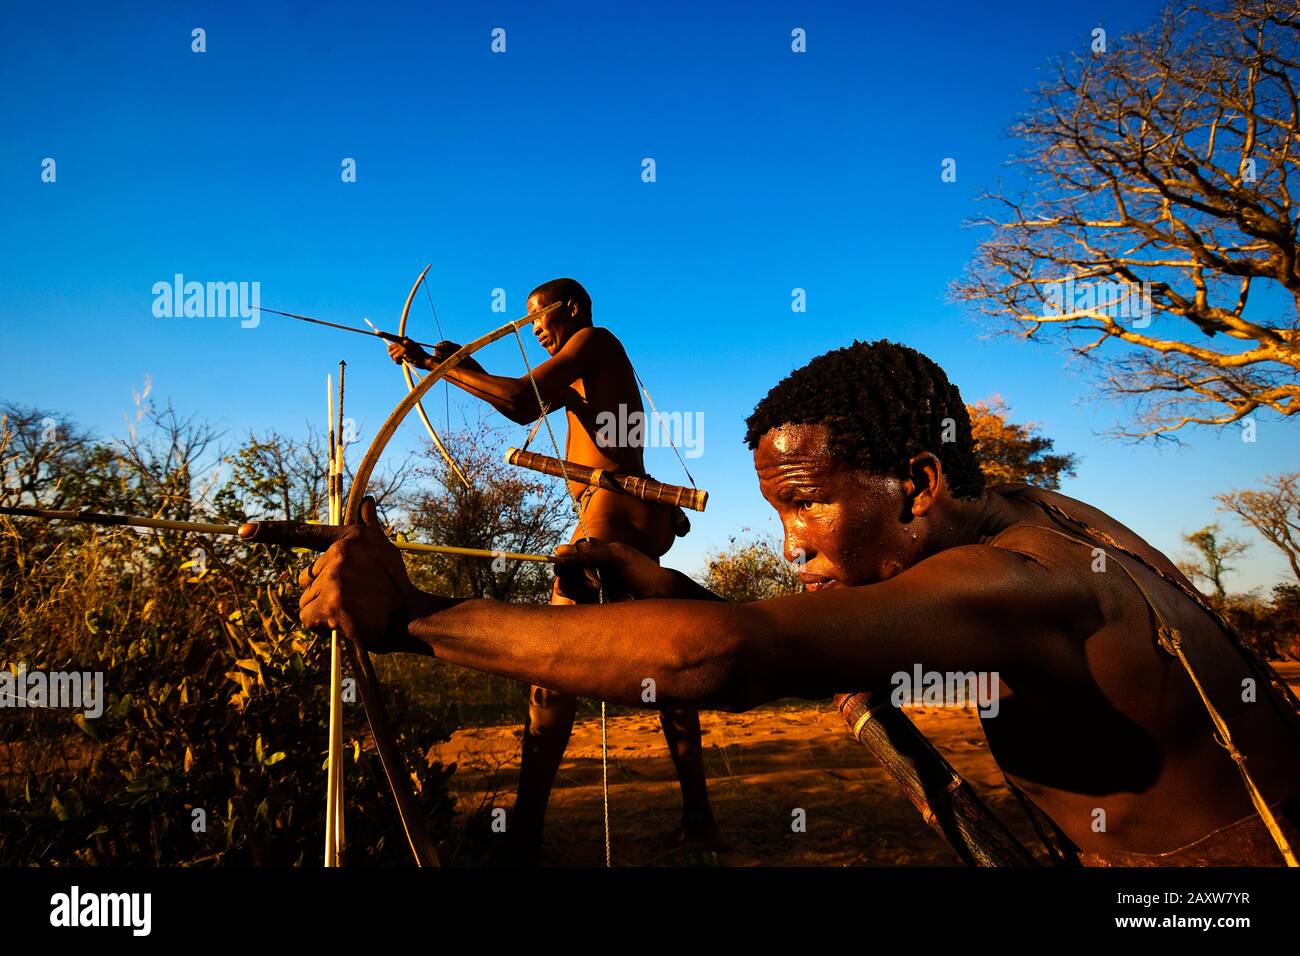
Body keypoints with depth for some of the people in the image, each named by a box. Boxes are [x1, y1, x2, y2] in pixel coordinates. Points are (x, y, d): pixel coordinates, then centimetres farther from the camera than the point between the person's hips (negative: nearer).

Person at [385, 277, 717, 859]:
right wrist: (468, 368, 17)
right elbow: (526, 409, 26)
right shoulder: (582, 371, 27)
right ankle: (697, 817, 16)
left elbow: (520, 398, -13)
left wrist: (434, 366, -6)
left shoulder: (595, 340, -1)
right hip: (638, 518, 10)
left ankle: (526, 833, -10)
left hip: (613, 510, -10)